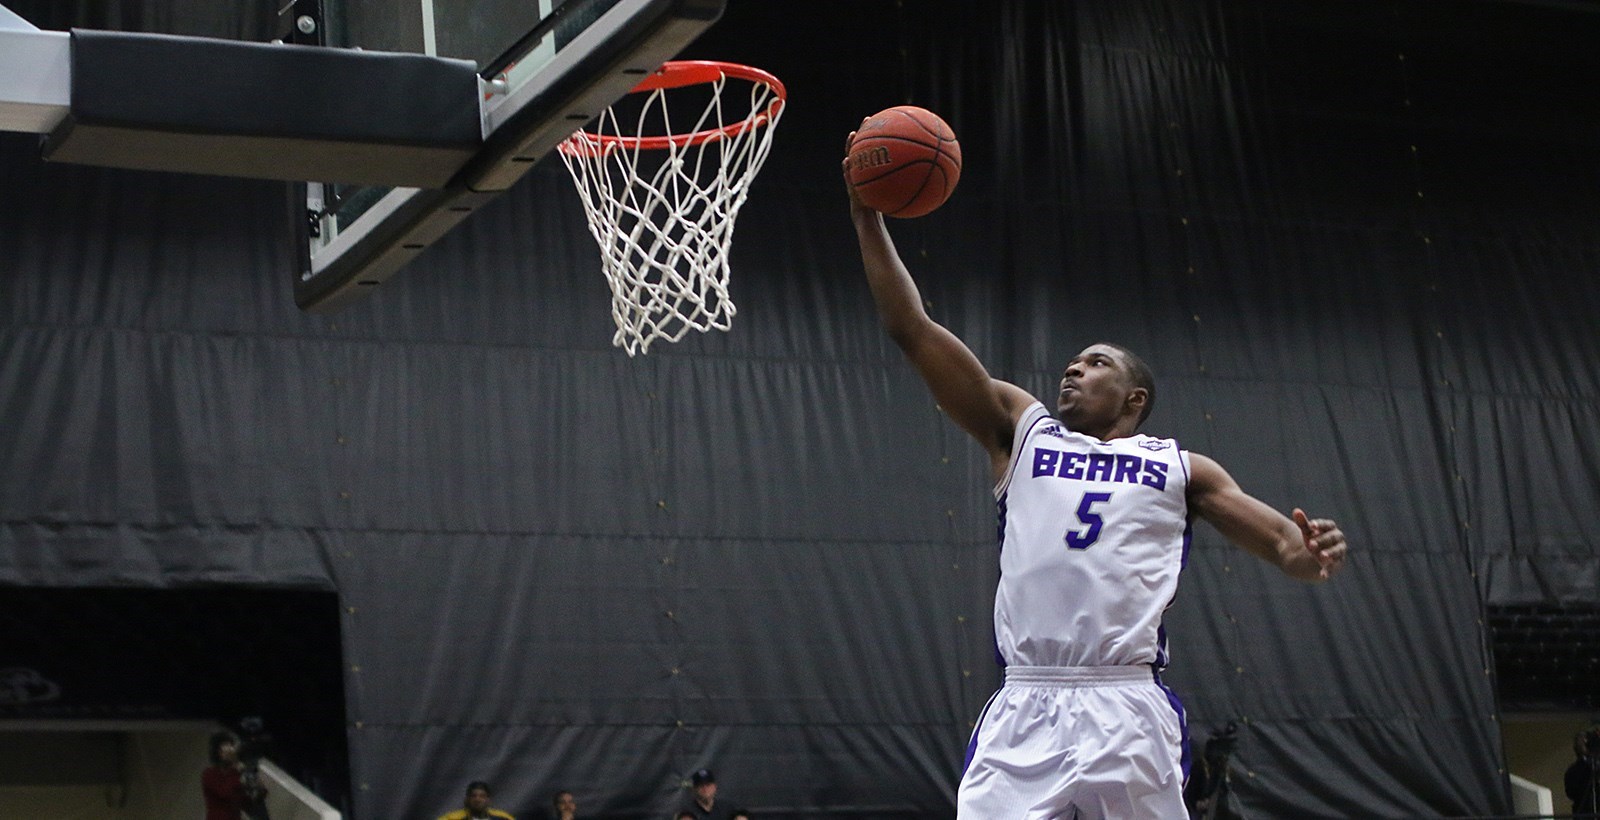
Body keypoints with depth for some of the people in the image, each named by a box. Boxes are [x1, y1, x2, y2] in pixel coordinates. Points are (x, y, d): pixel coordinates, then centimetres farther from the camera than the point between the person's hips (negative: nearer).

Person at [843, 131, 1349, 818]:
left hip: (1127, 710, -1)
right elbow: (914, 331, 13)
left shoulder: (1179, 467, 17)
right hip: (1023, 713, 1)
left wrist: (1312, 555, -15)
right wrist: (867, 216, 7)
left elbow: (1284, 543, 10)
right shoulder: (1022, 430, 19)